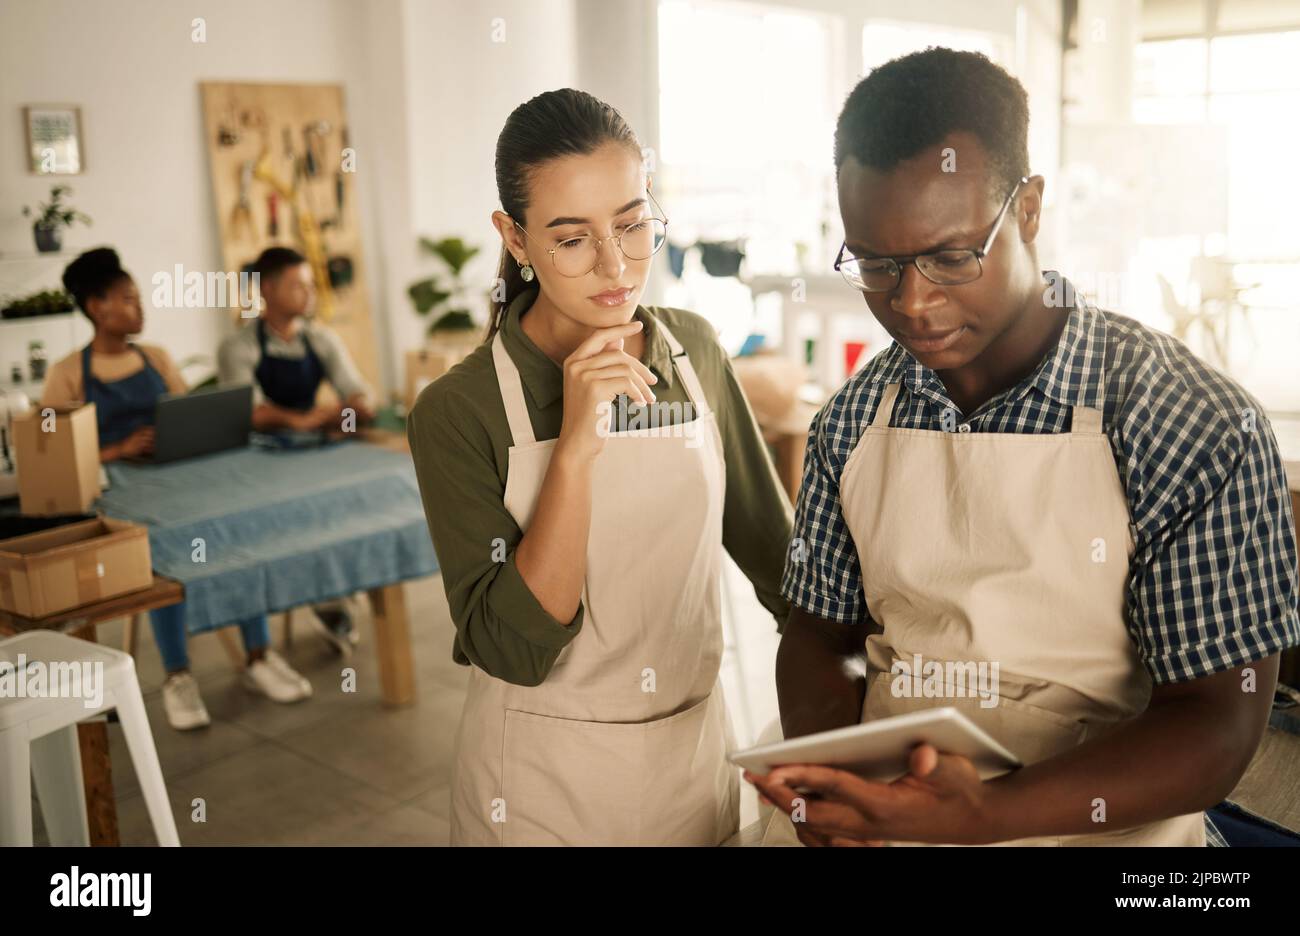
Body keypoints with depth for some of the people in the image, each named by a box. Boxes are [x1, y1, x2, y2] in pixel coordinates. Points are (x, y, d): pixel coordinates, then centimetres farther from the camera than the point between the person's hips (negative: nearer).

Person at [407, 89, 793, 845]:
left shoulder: (695, 351, -5)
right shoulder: (459, 411, -16)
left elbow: (769, 539, 4)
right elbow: (515, 649, -20)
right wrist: (576, 448, -29)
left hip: (699, 752, 4)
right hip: (542, 783, -3)